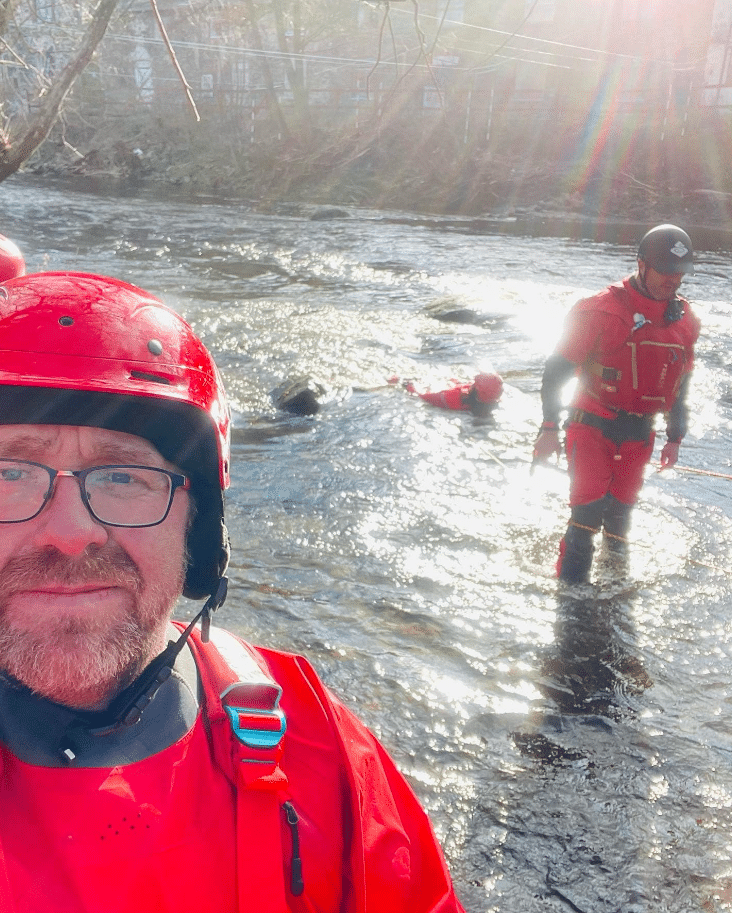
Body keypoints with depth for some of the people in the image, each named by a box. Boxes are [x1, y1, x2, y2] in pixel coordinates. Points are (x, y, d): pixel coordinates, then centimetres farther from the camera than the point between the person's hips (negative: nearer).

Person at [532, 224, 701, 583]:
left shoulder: (684, 321, 4)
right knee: (590, 503, -10)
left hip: (638, 433, 5)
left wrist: (674, 438, 20)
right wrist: (549, 426, -10)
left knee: (622, 502, 13)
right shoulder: (601, 310, -15)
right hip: (592, 425, -5)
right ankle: (571, 580, 3)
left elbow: (680, 384, 16)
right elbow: (557, 367, -10)